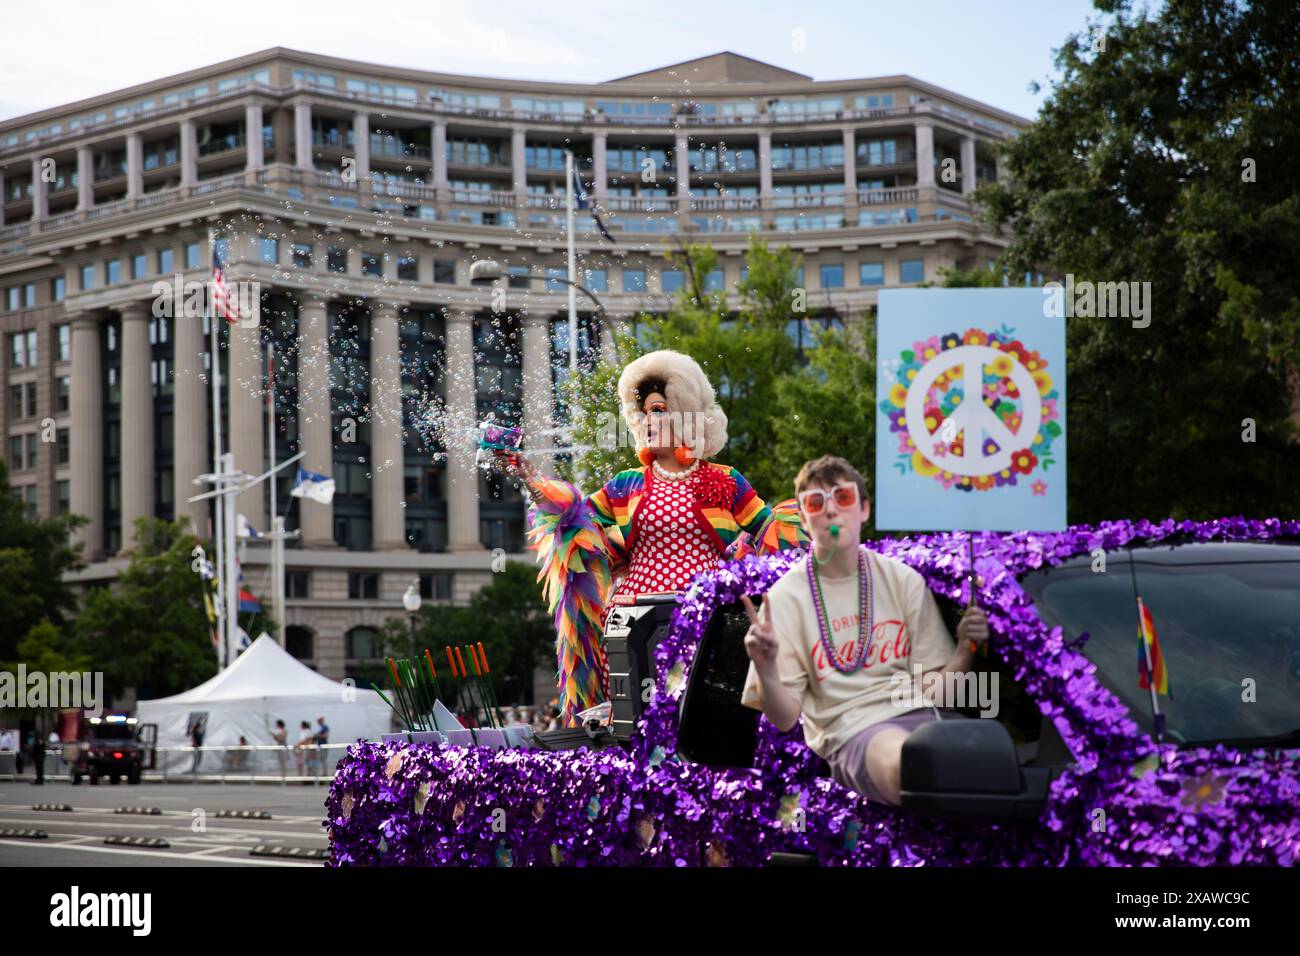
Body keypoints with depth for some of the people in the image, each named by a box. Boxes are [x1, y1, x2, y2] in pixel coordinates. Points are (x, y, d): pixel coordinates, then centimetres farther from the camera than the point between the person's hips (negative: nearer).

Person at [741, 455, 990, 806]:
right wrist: (765, 669, -17)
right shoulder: (786, 599, 5)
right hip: (853, 730, -3)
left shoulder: (903, 580, 13)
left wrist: (965, 650, -8)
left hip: (922, 712, 3)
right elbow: (784, 718, 2)